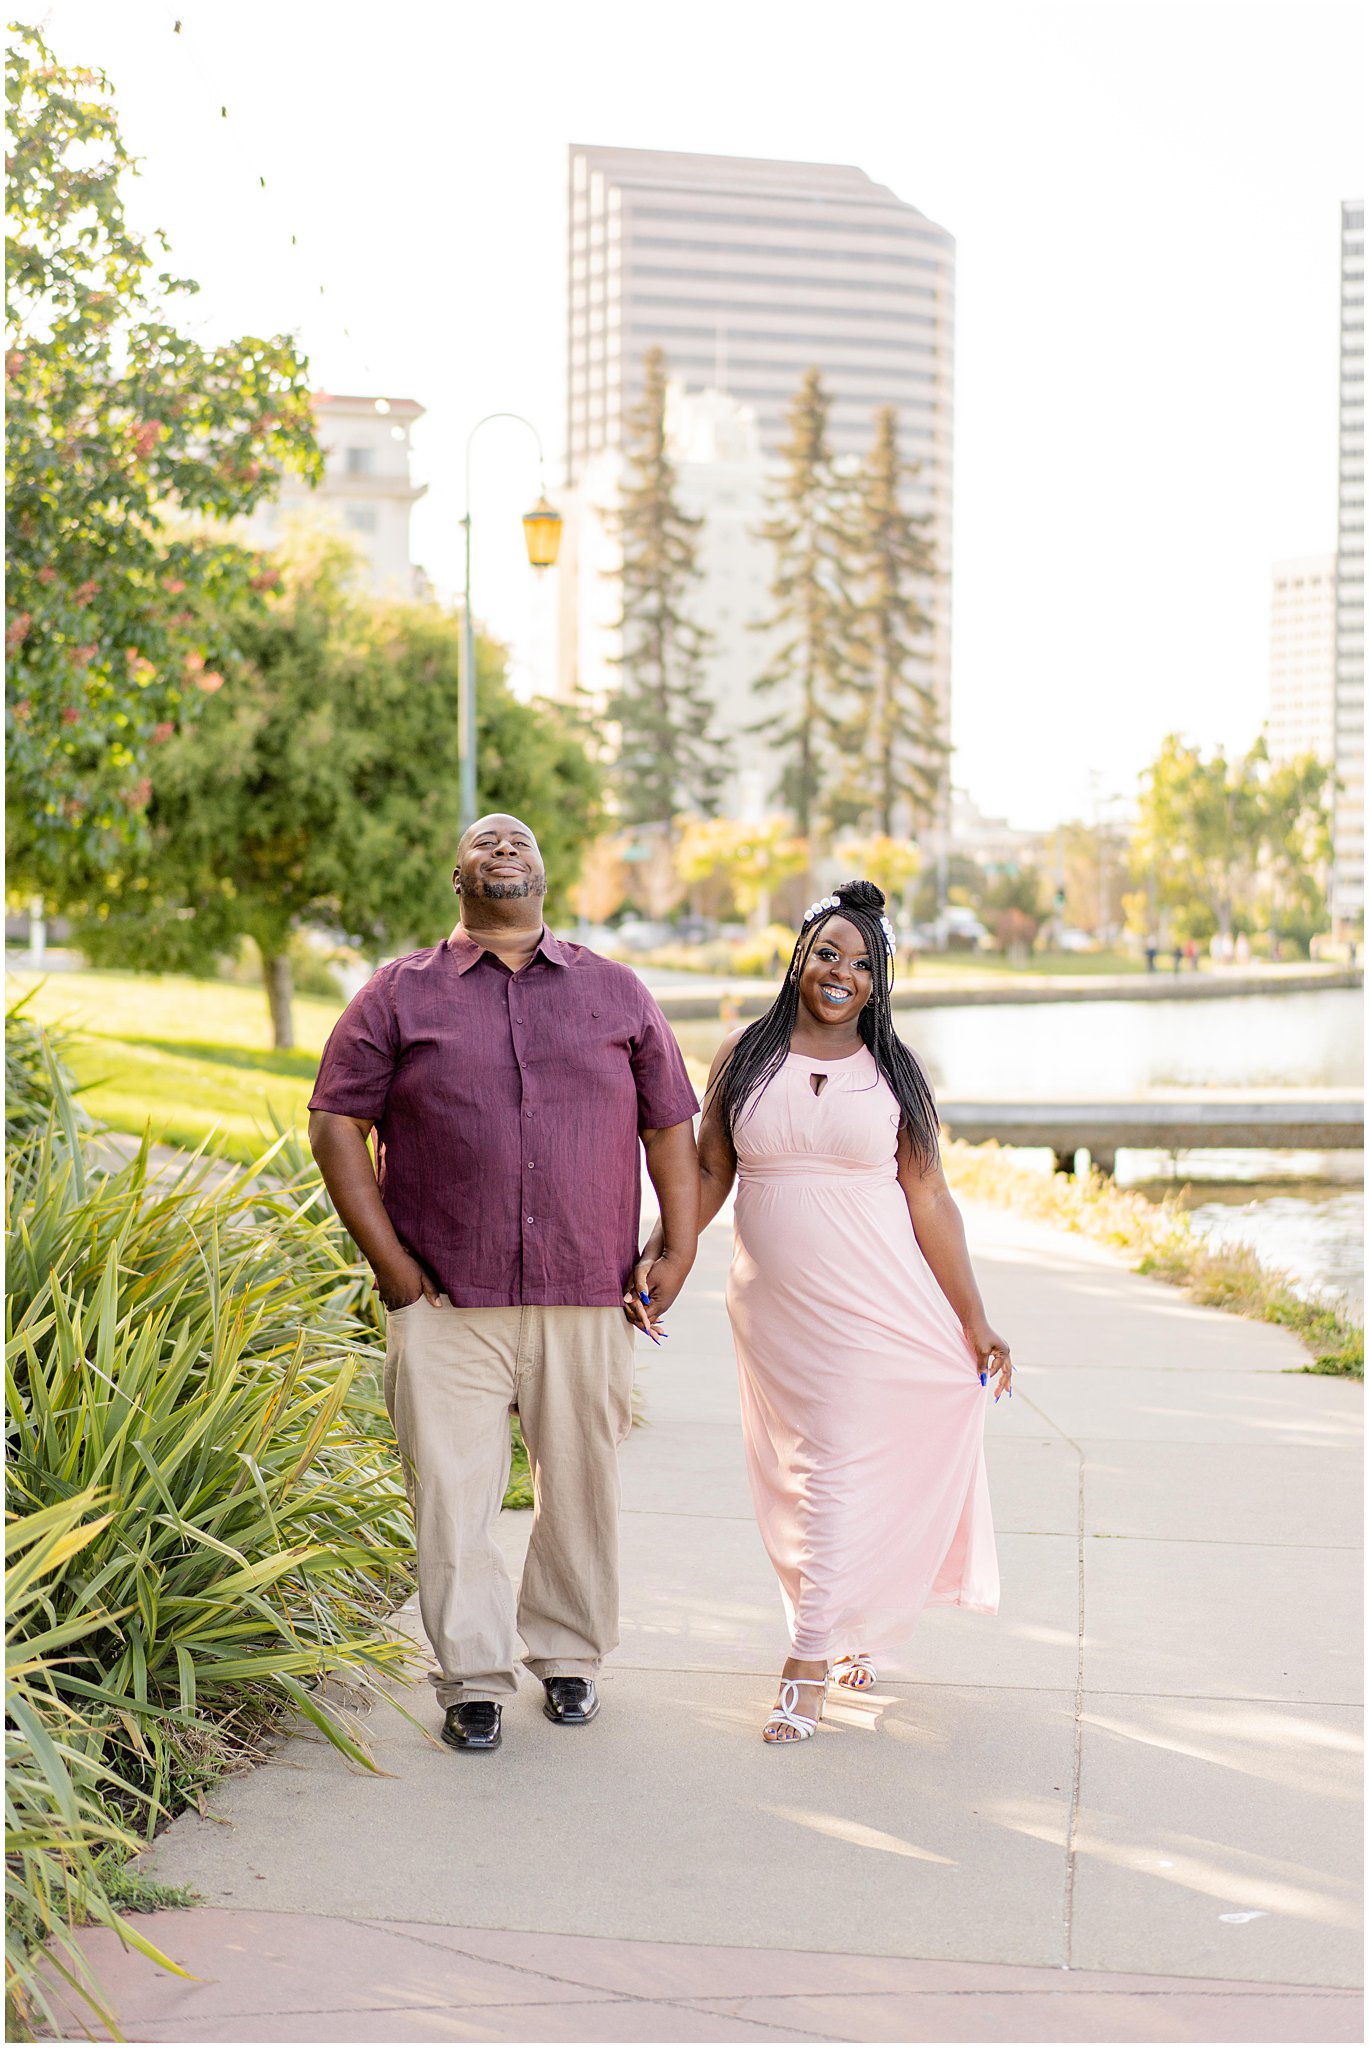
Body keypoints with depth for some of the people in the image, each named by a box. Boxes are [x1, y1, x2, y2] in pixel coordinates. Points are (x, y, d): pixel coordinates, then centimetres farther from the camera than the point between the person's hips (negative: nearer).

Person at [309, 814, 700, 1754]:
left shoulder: (617, 993, 12)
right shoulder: (400, 995, 6)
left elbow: (671, 1125, 14)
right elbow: (337, 1125, 3)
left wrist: (678, 1252, 5)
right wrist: (390, 1263, -4)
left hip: (586, 1300, 2)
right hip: (446, 1304, -2)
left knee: (582, 1486, 9)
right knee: (453, 1493, -3)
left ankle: (568, 1654, 28)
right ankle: (474, 1680, 10)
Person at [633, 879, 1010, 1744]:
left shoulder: (893, 1072, 1)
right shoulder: (745, 1055, 3)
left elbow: (930, 1201, 2)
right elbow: (708, 1170, 9)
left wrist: (976, 1323, -1)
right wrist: (658, 1254, -5)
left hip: (877, 1307, -2)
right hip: (773, 1307, 2)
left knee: (843, 1470, -5)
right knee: (795, 1472, 8)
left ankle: (811, 1660, 3)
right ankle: (849, 1626, 30)